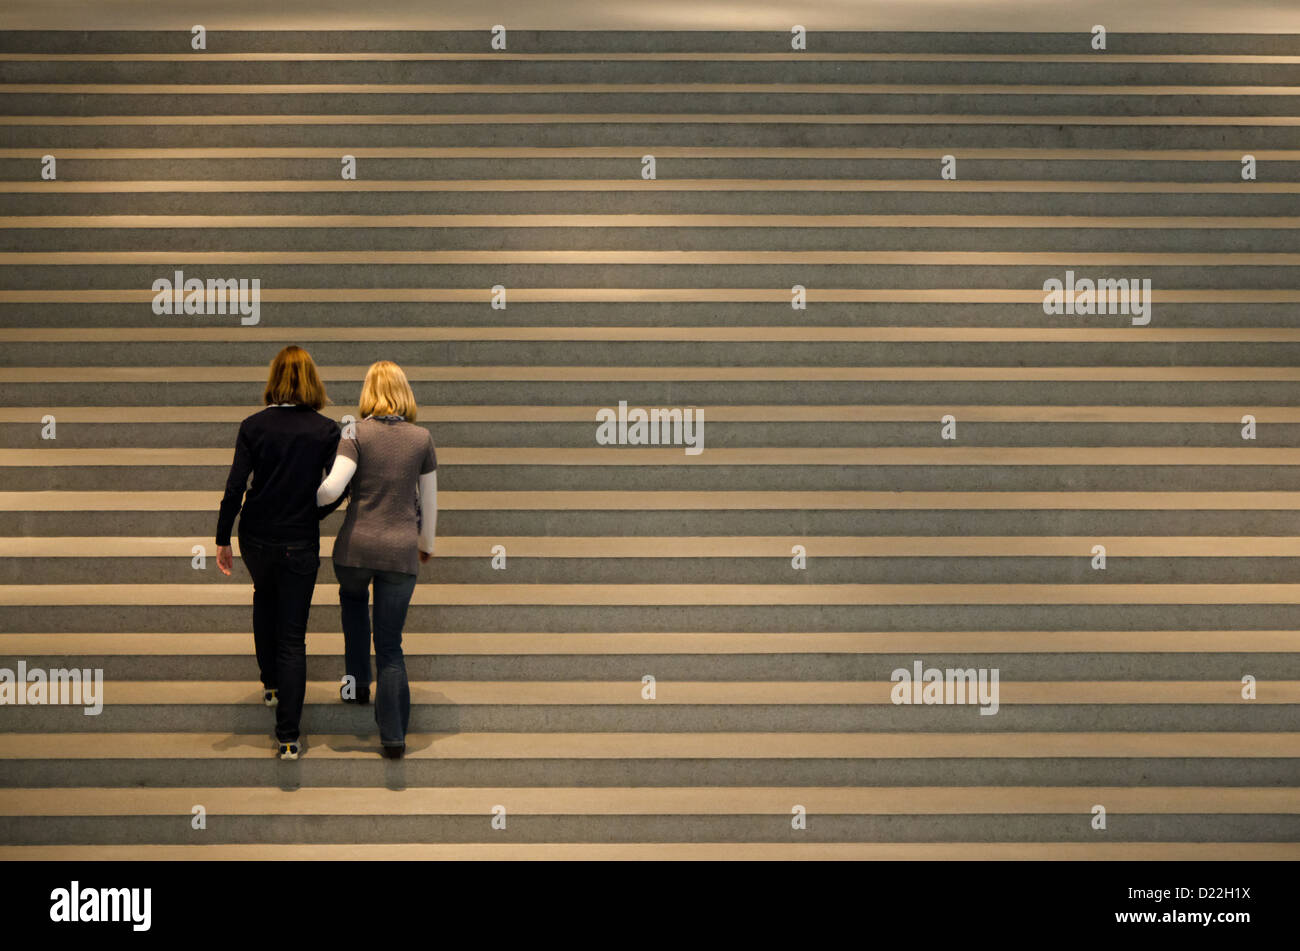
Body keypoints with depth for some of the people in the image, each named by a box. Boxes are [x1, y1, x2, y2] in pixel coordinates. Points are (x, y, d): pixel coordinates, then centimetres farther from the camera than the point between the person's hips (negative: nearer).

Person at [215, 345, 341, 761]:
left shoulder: (253, 426, -6)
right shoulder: (327, 430, -8)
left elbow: (234, 488, -8)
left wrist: (222, 540, 1)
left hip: (256, 537, 2)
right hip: (300, 543, -2)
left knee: (265, 598, 33)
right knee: (293, 636, 3)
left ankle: (270, 683, 42)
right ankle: (288, 736, 2)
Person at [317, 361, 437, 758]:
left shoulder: (357, 433, -4)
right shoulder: (422, 438, 3)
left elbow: (333, 488, -15)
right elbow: (429, 501, 9)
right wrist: (426, 543, 24)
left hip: (356, 546, -1)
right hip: (401, 550, 1)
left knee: (353, 599, 34)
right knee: (390, 644, 7)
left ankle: (357, 681, 32)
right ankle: (393, 736, 4)